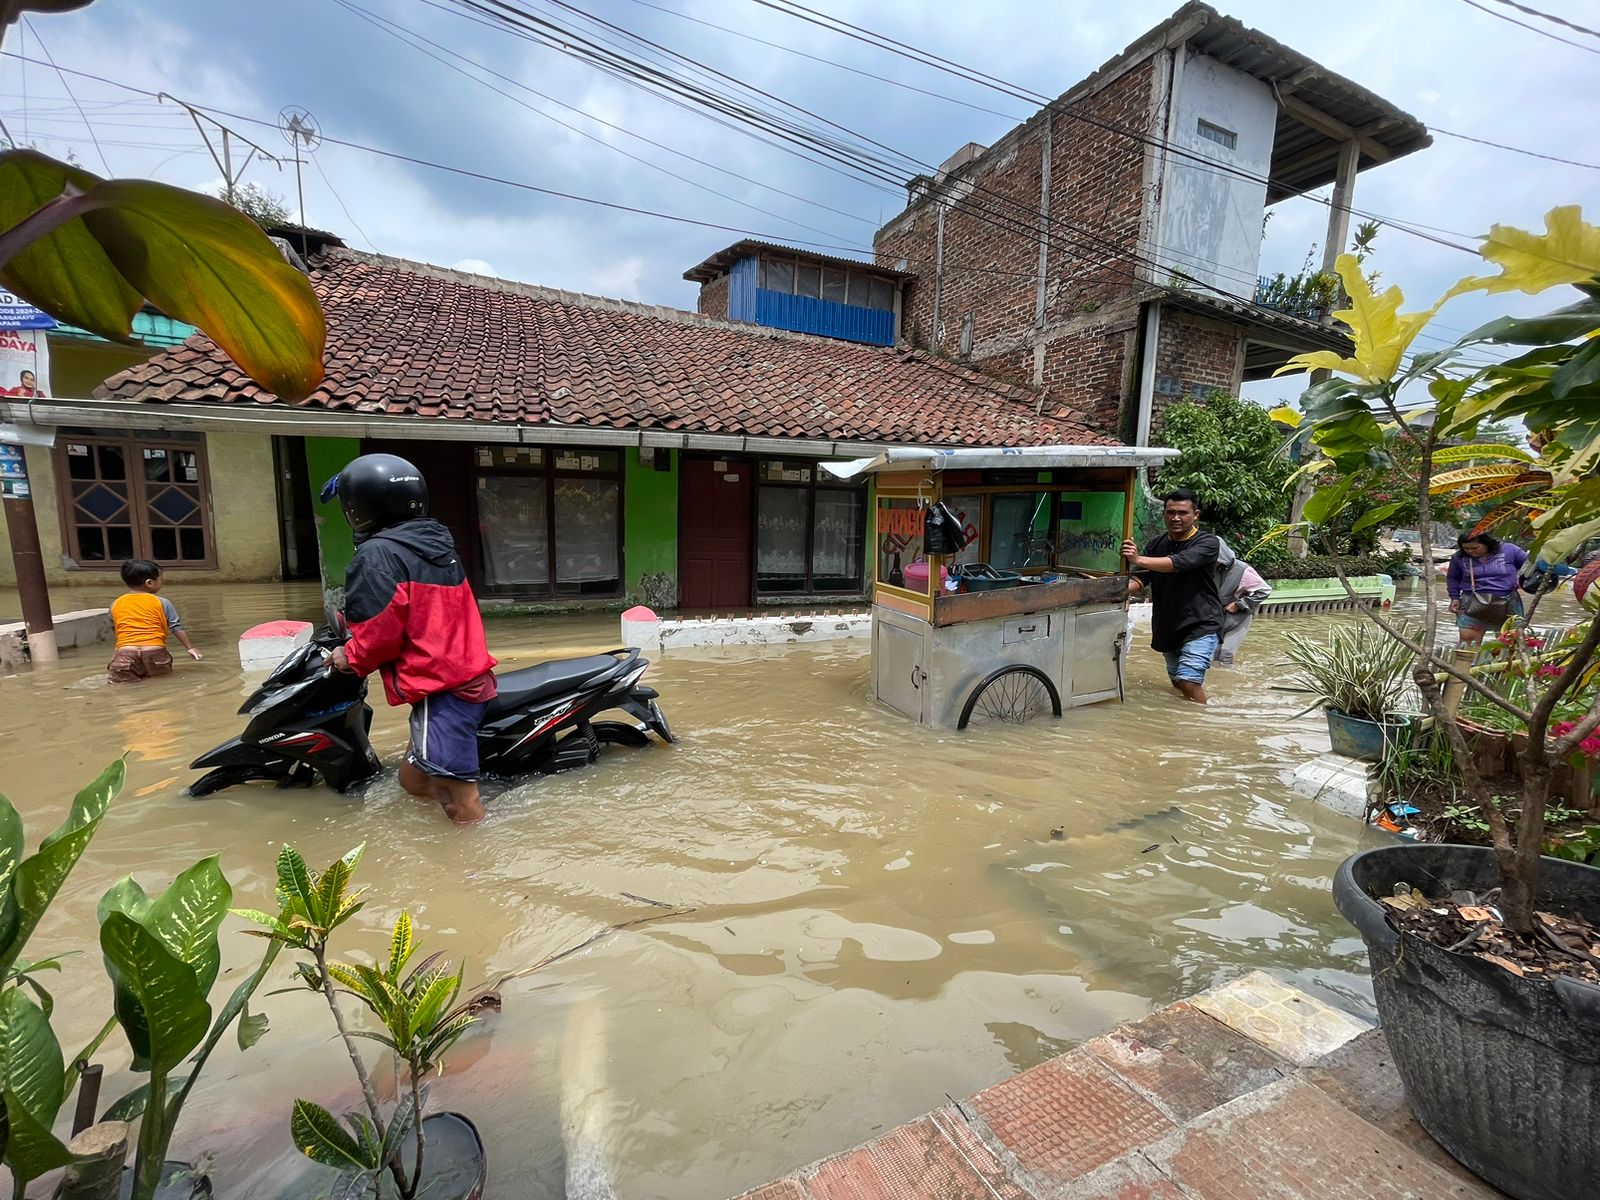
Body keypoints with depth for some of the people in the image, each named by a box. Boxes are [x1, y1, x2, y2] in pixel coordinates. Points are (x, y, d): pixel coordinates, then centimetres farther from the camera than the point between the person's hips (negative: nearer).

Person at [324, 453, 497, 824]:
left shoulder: (378, 554, -10)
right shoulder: (435, 541, 16)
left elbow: (381, 631, -16)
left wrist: (350, 658, 4)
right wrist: (352, 617, 29)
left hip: (440, 689, -10)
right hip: (472, 675, 10)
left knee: (456, 800, -3)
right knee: (414, 779, 20)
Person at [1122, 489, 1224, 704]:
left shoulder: (1208, 543, -12)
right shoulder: (1157, 544, 5)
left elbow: (1179, 563, -31)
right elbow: (1140, 578, 0)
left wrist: (1139, 560, -45)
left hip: (1200, 625, -6)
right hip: (1168, 626, 6)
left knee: (1189, 682, -18)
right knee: (1178, 682, 18)